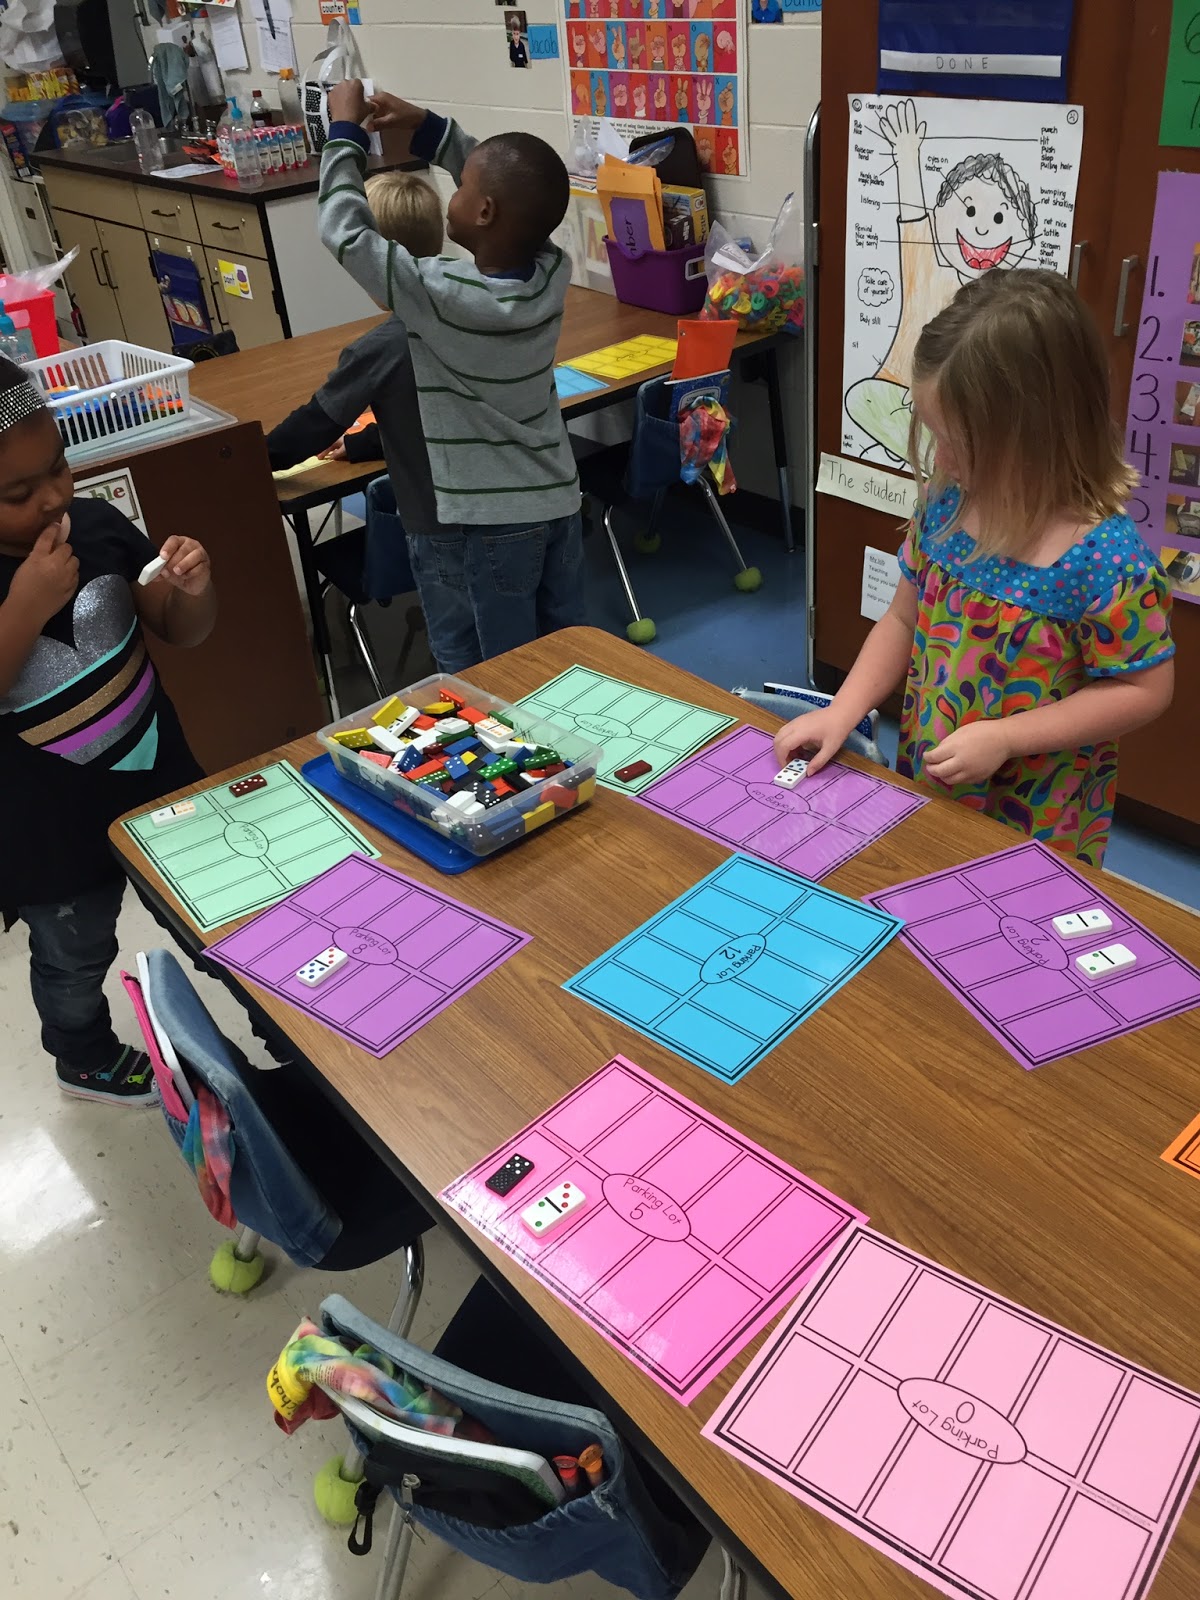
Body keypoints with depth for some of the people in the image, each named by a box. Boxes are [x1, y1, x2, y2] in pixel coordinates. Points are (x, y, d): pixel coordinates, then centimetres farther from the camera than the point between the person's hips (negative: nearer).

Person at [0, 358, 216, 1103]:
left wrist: (194, 589, -26)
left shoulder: (98, 525, -14)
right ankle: (86, 1059, 53)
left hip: (157, 777, 3)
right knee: (74, 959, 23)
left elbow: (182, 631, -3)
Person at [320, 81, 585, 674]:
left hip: (480, 524, -6)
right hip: (556, 504, 6)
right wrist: (426, 126, 13)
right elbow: (510, 191, 13)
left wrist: (345, 129, 3)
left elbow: (343, 229, -9)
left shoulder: (437, 293, -21)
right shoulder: (553, 273, -5)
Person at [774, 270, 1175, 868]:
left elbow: (1144, 691, -16)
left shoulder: (1105, 559, -25)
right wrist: (841, 712, -8)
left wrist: (1002, 737, -22)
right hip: (922, 786, 5)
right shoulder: (945, 502, -8)